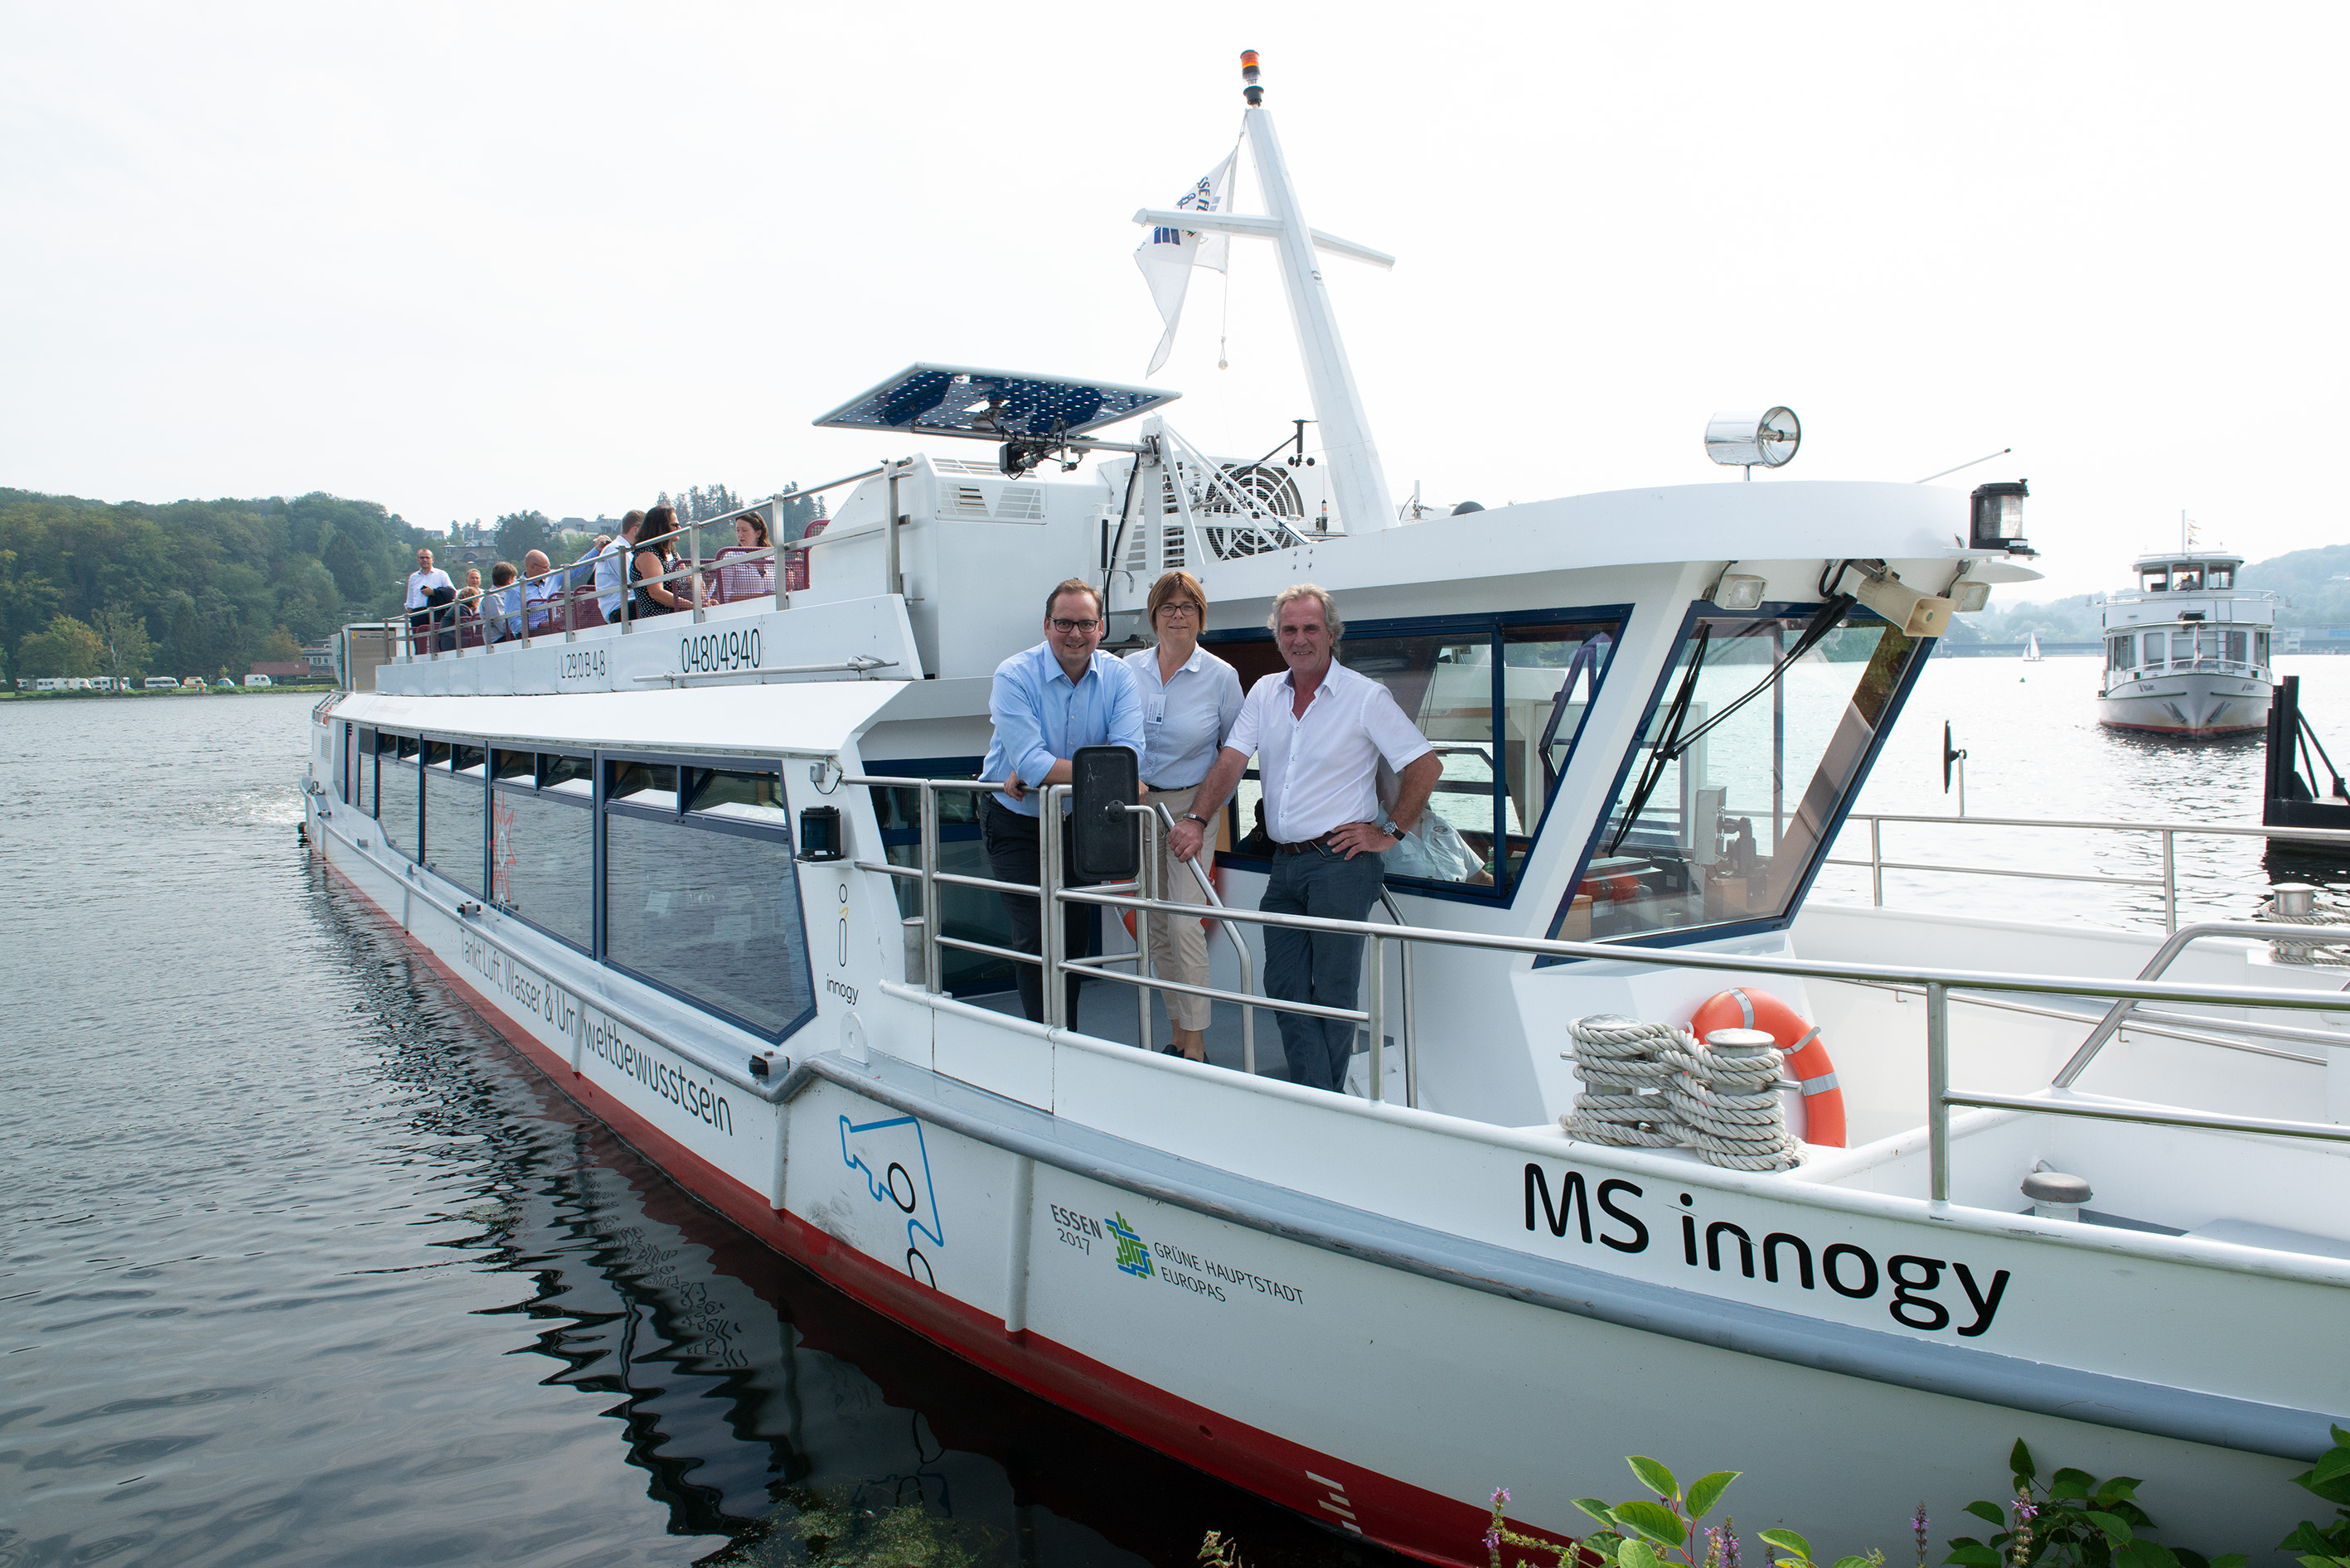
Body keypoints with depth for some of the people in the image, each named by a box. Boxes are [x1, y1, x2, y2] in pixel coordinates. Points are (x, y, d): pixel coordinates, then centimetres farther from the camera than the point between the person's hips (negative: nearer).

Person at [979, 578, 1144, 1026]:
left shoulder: (1117, 676, -8)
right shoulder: (1014, 676, -19)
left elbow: (1129, 754, -23)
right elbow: (1030, 761, -30)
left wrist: (1037, 775, -33)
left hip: (1078, 822, 4)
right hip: (1016, 824, -4)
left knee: (1077, 934, 10)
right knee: (1037, 935, -9)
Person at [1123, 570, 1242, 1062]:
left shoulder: (1221, 676, -4)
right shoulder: (1129, 668, 3)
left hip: (1189, 807, -4)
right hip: (1136, 804, 4)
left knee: (1185, 925, -11)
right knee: (1156, 927, 9)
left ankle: (1195, 1047, -4)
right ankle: (1178, 1033, 21)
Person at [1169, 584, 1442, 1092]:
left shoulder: (1365, 696, -5)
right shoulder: (1265, 693, 11)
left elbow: (1426, 764, -5)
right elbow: (1231, 761, 4)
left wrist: (1389, 832, -8)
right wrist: (1196, 819, -10)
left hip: (1341, 864, -6)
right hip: (1285, 864, 6)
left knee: (1333, 990, -2)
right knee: (1284, 986, 3)